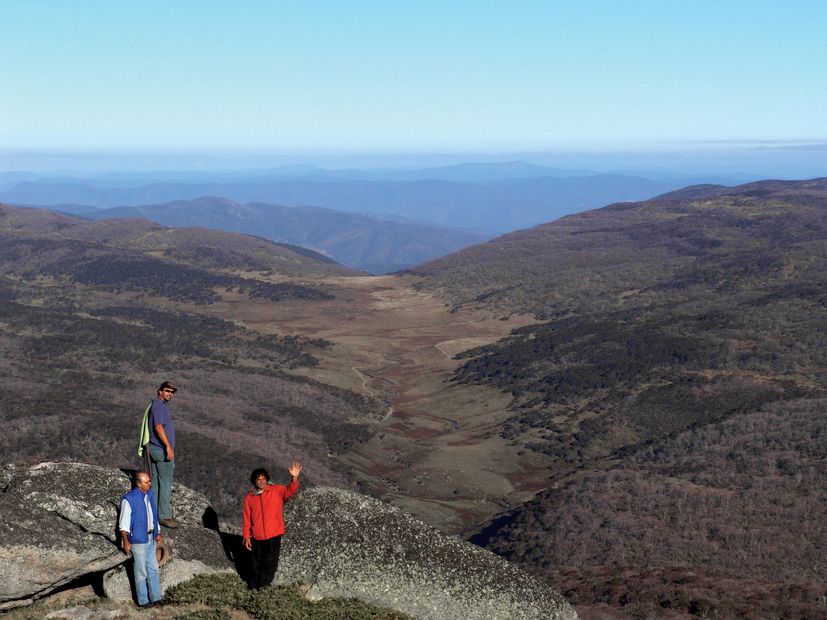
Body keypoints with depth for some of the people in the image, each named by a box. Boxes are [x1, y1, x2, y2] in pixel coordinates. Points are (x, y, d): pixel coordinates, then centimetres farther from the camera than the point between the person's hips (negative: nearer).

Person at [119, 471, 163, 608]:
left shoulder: (149, 495, 5)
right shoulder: (129, 499, -18)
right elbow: (124, 523, -17)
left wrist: (157, 533, 18)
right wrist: (126, 541, -21)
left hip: (150, 538, 7)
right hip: (138, 539, -7)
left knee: (153, 569, 13)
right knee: (141, 571, 2)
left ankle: (156, 597, 23)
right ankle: (143, 600, 13)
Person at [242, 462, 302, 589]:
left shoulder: (277, 490, -6)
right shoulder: (249, 498, 1)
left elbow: (290, 491, -24)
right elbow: (247, 519, 6)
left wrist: (295, 478, -41)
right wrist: (246, 537, 4)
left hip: (274, 536, -2)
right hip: (257, 538, 2)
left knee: (270, 564, 5)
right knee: (257, 564, 17)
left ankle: (264, 586, 23)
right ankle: (254, 587, 35)